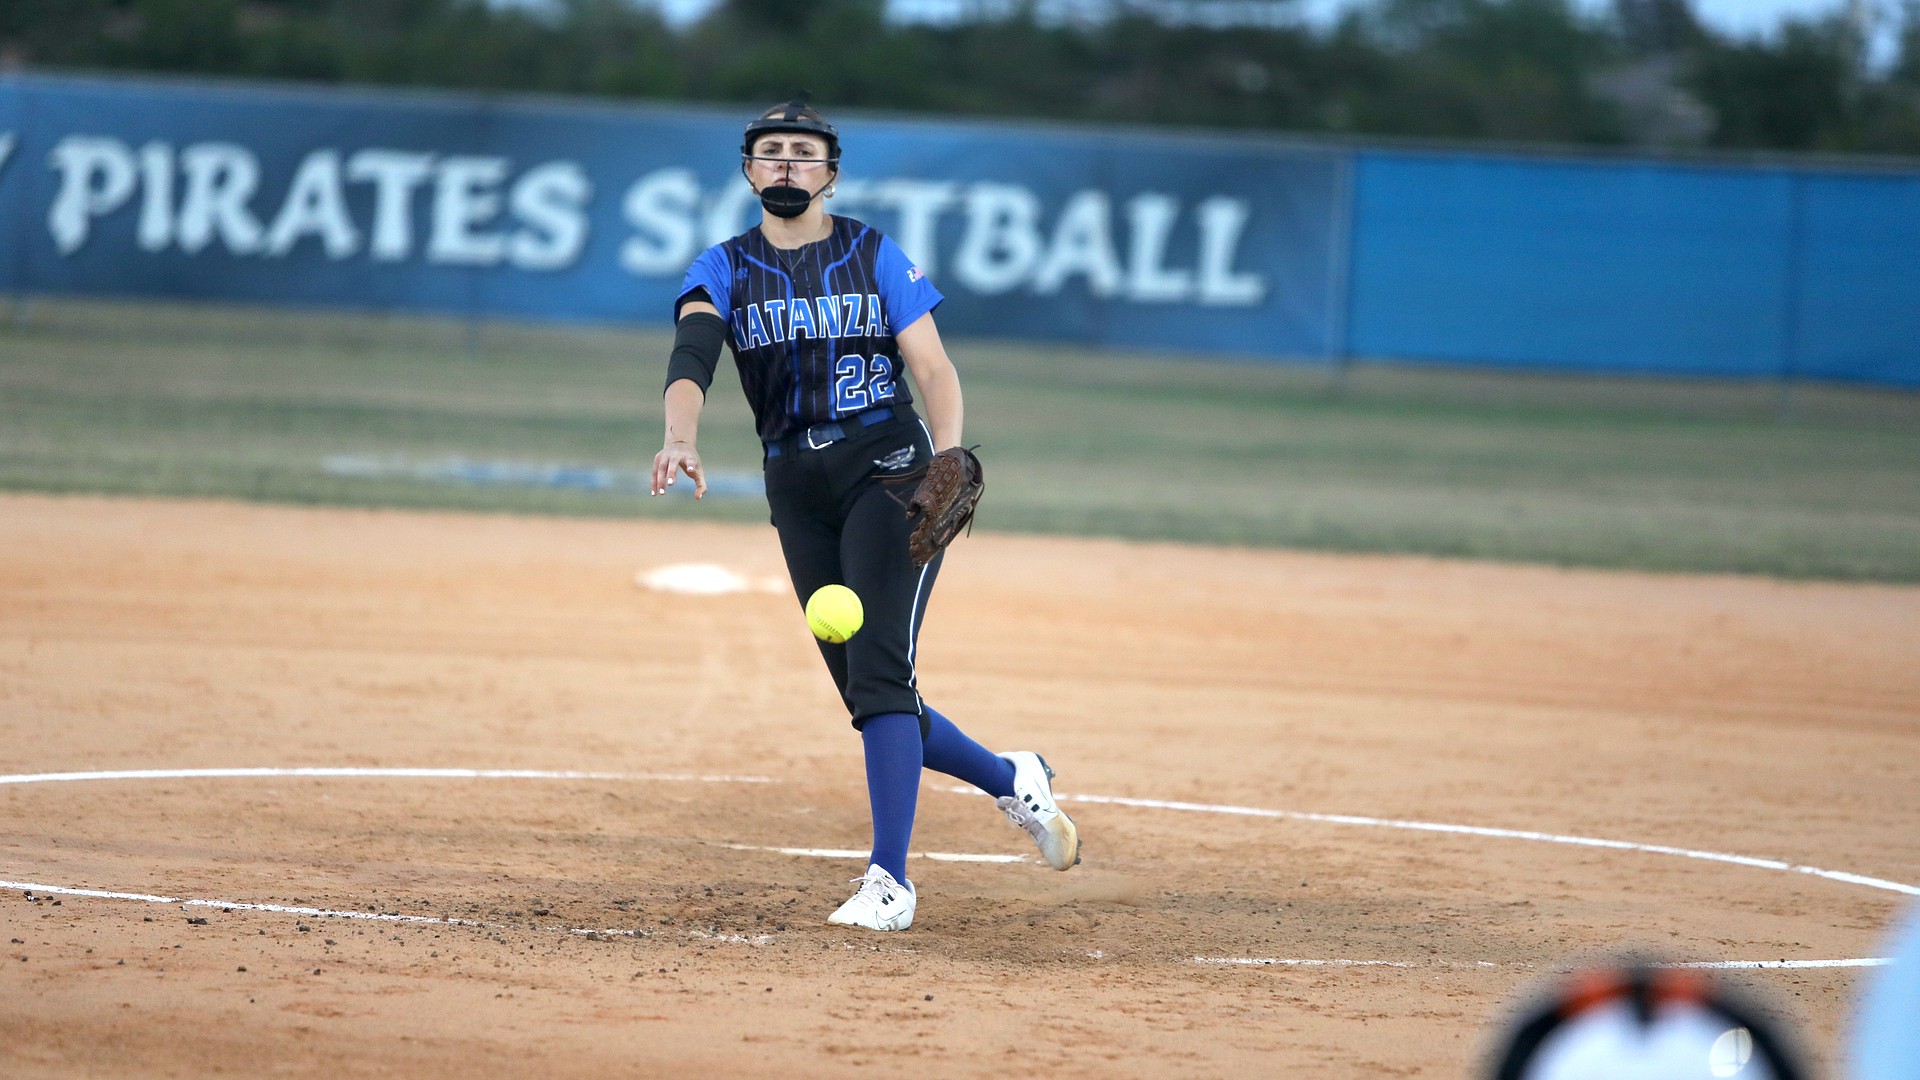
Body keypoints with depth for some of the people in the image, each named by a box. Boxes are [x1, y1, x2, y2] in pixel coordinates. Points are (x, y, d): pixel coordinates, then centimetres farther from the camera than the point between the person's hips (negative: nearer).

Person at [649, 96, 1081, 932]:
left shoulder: (875, 257, 5)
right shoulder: (723, 270, 7)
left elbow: (934, 369, -1)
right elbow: (691, 354, -12)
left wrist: (946, 462, -21)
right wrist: (680, 439, -33)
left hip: (888, 466, -3)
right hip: (797, 488, 4)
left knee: (878, 669, -19)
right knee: (868, 695, 4)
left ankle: (890, 880, -22)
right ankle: (1011, 778, 28)